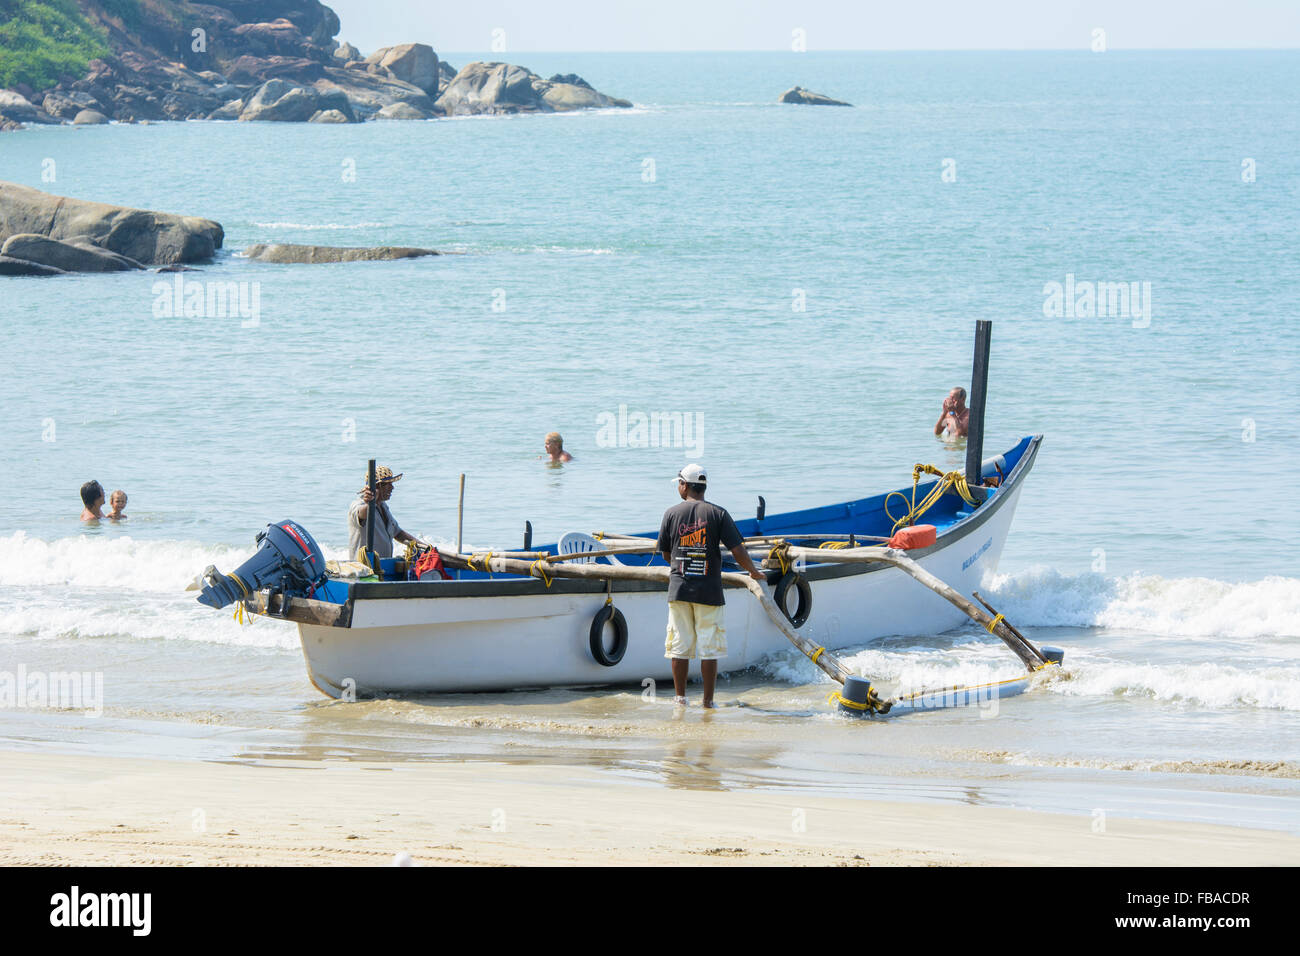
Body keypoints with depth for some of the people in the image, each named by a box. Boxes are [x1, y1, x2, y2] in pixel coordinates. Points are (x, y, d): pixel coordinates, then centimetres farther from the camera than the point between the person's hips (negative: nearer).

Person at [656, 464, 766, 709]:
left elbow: (666, 554, 9)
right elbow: (737, 551, -7)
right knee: (709, 648, 4)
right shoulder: (718, 514, -4)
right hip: (708, 591, -1)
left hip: (678, 588, 1)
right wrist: (754, 572, 11)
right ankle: (708, 700, 5)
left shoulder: (671, 514, 0)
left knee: (680, 645, 8)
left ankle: (680, 697, 11)